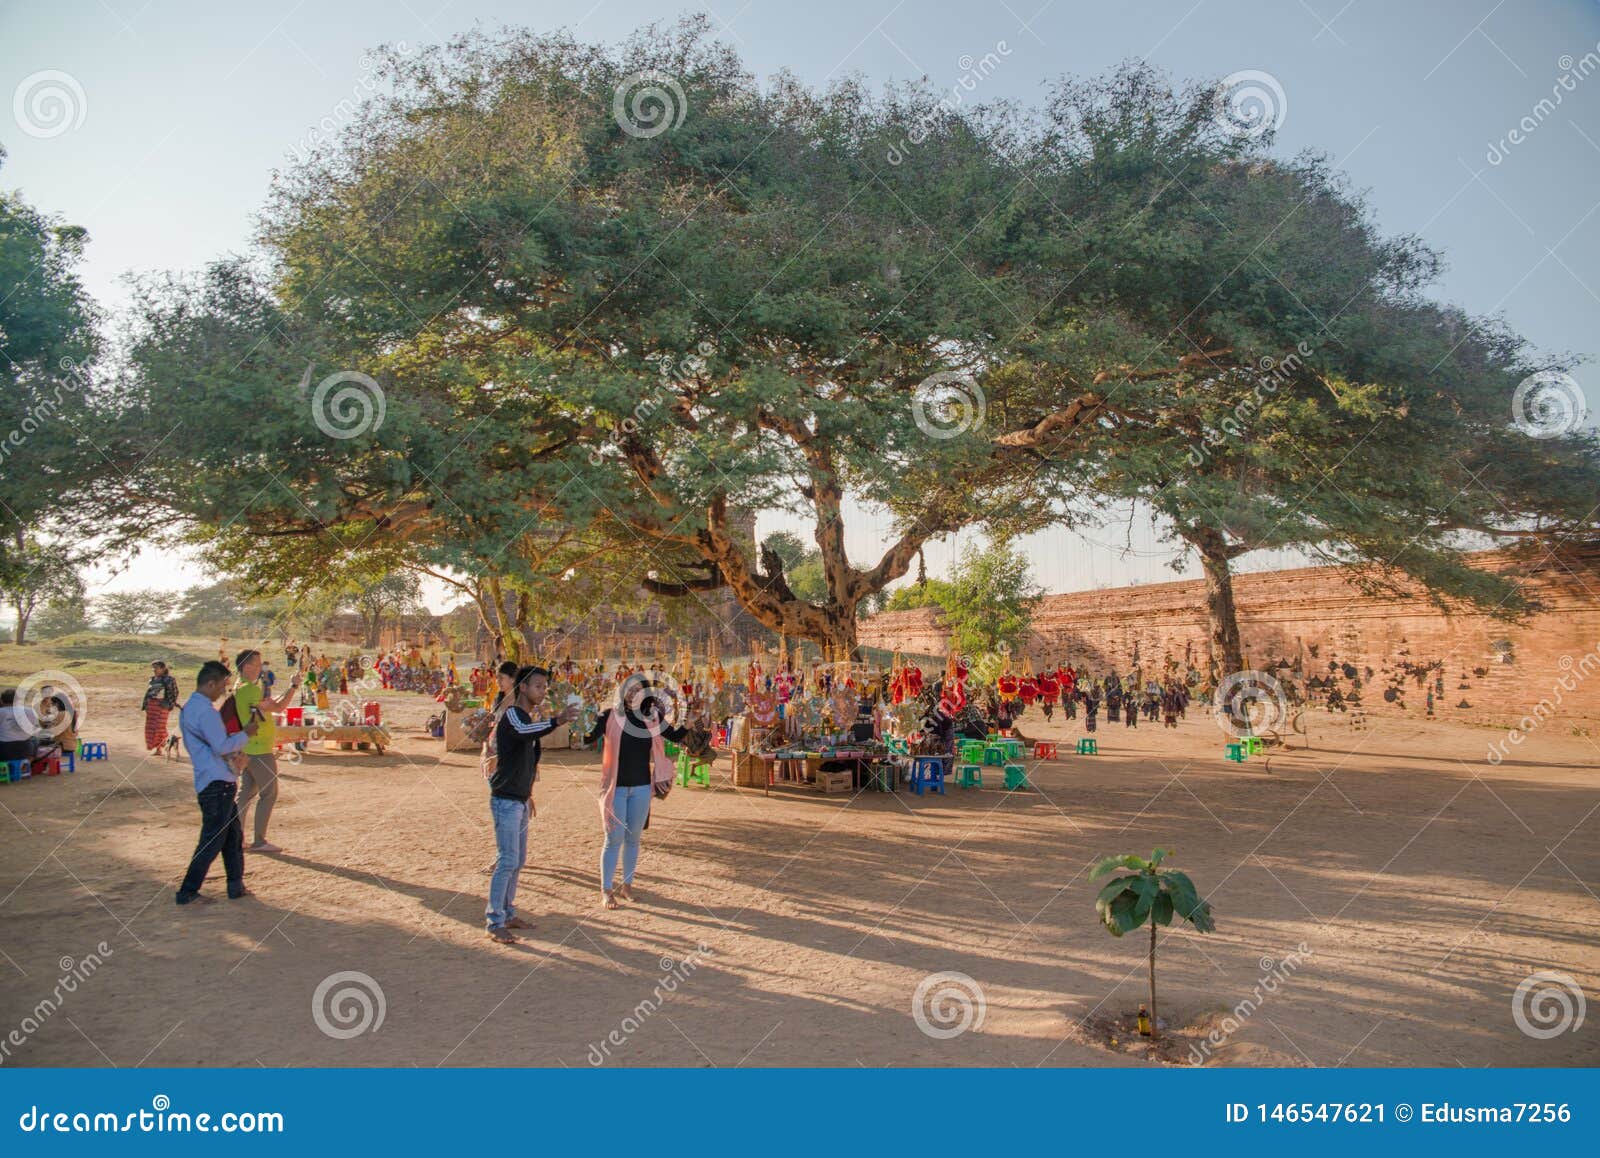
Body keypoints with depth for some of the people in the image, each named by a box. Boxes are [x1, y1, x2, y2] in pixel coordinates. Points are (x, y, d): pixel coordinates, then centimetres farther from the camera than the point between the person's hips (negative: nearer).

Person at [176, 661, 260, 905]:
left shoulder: (188, 708, 15)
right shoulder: (205, 711, -18)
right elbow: (222, 746, -23)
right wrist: (246, 734, -9)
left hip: (218, 782, 10)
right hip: (217, 783, -10)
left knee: (233, 834, 15)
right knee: (212, 840, -1)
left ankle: (236, 886, 21)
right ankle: (188, 892, 7)